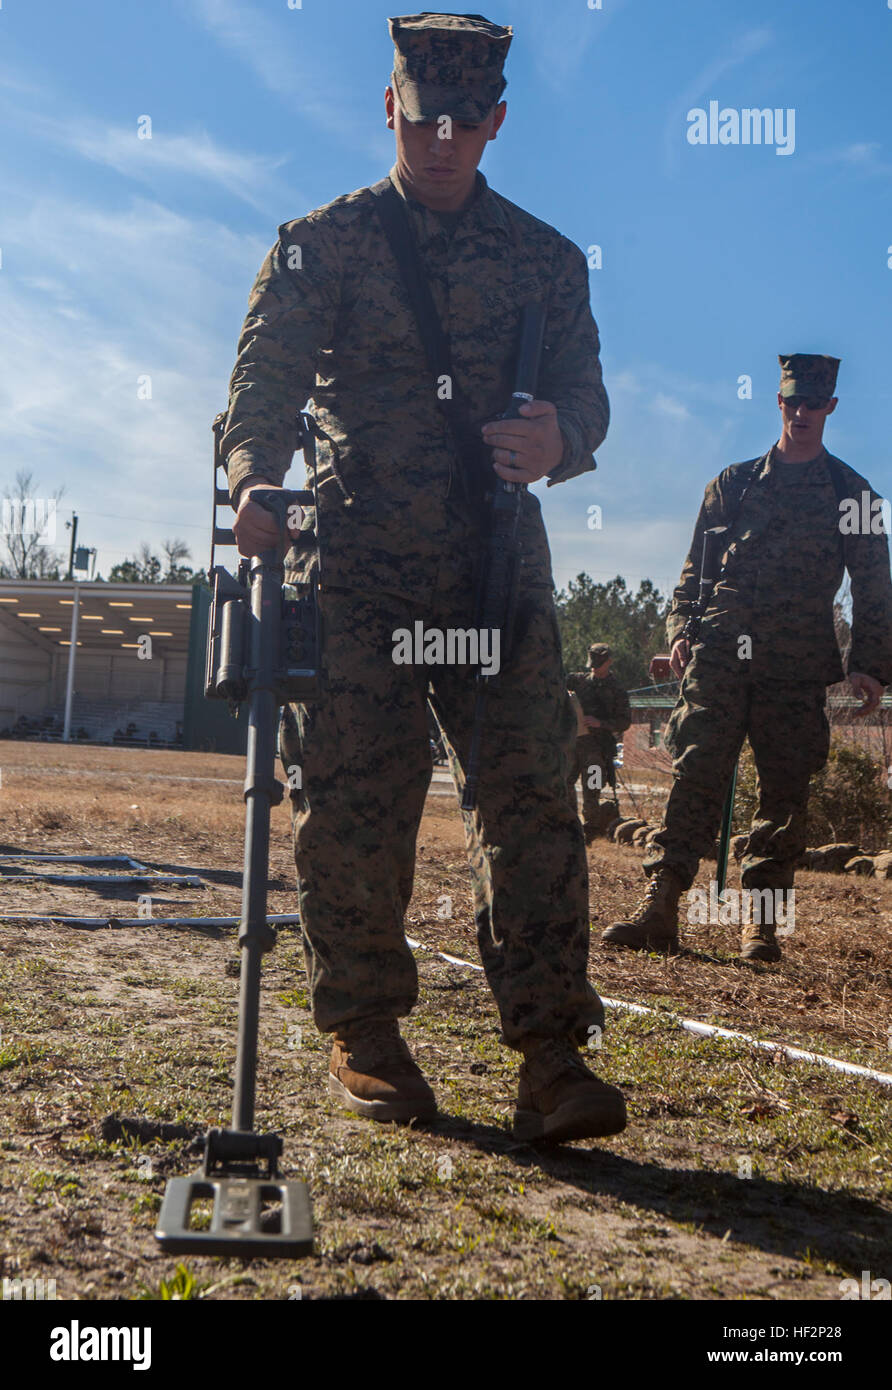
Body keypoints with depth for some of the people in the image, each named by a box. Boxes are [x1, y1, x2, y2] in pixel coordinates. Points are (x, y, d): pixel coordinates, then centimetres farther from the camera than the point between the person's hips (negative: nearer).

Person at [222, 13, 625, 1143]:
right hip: (356, 565, -1)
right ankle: (363, 1035, 15)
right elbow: (265, 379, -4)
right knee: (351, 807, 0)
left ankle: (552, 1056, -4)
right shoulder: (320, 246, 9)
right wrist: (253, 476, -26)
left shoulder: (545, 259, 16)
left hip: (500, 564, 1)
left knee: (529, 798, -7)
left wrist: (557, 438, -15)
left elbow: (585, 394, 11)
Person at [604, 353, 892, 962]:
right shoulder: (734, 483, 16)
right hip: (719, 655, 0)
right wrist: (681, 630, 1)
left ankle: (761, 923, 6)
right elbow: (695, 567, 16)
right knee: (695, 778, -9)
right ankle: (659, 908, -11)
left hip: (797, 667, 0)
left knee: (785, 793, -1)